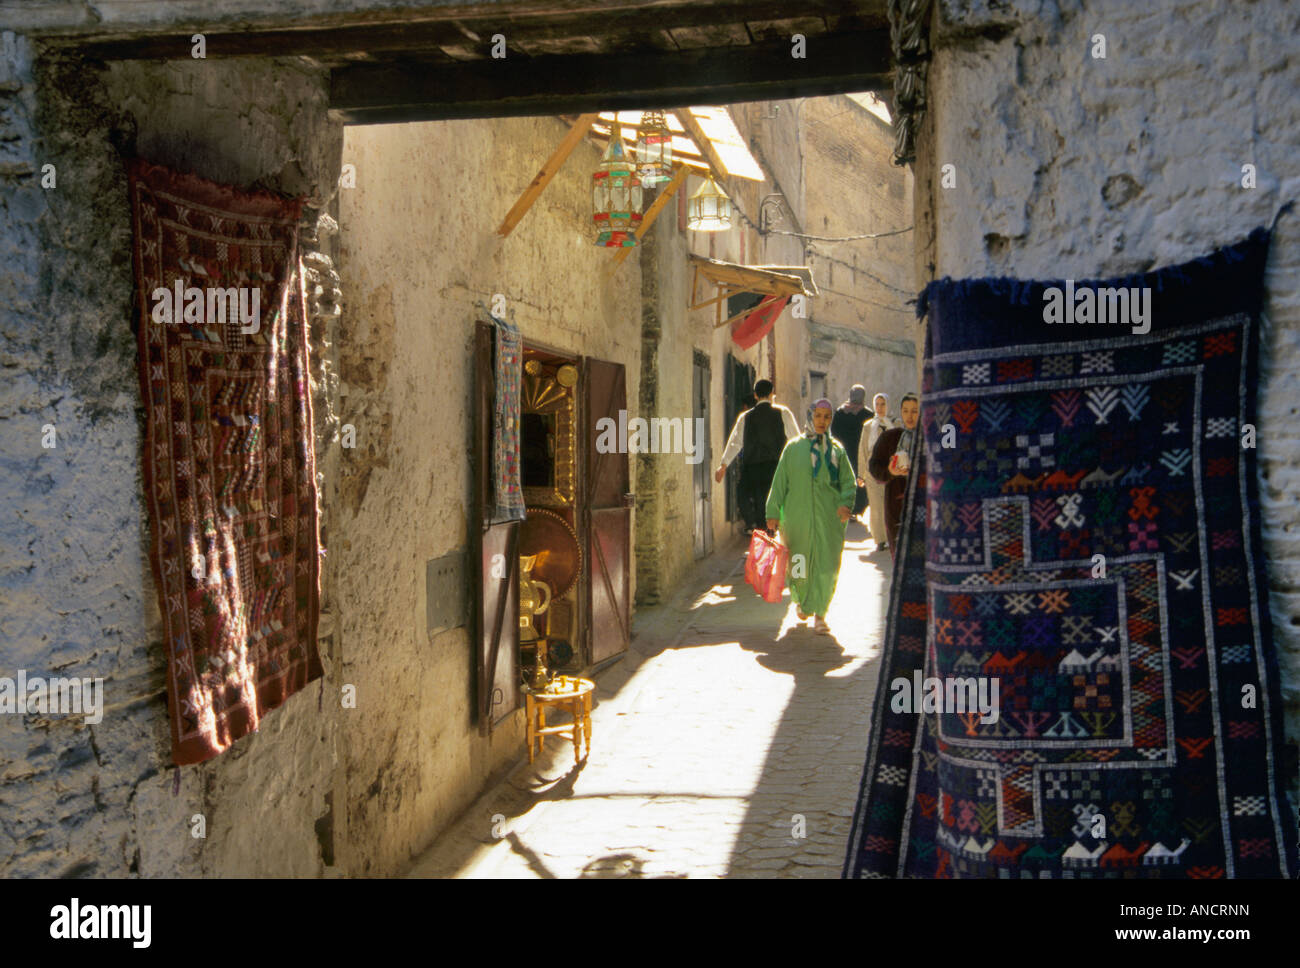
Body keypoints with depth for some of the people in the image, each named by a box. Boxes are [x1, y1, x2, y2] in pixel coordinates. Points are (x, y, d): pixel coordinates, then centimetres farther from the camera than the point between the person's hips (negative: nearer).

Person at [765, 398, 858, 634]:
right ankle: (802, 601, 36)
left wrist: (845, 503, -10)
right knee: (799, 564, 6)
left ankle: (819, 613, 9)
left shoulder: (837, 450, 10)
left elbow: (848, 482, 9)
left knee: (827, 567, -6)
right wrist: (773, 512, 0)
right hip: (798, 516, 0)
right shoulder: (794, 448, 6)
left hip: (828, 517, 1)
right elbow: (780, 481, 6)